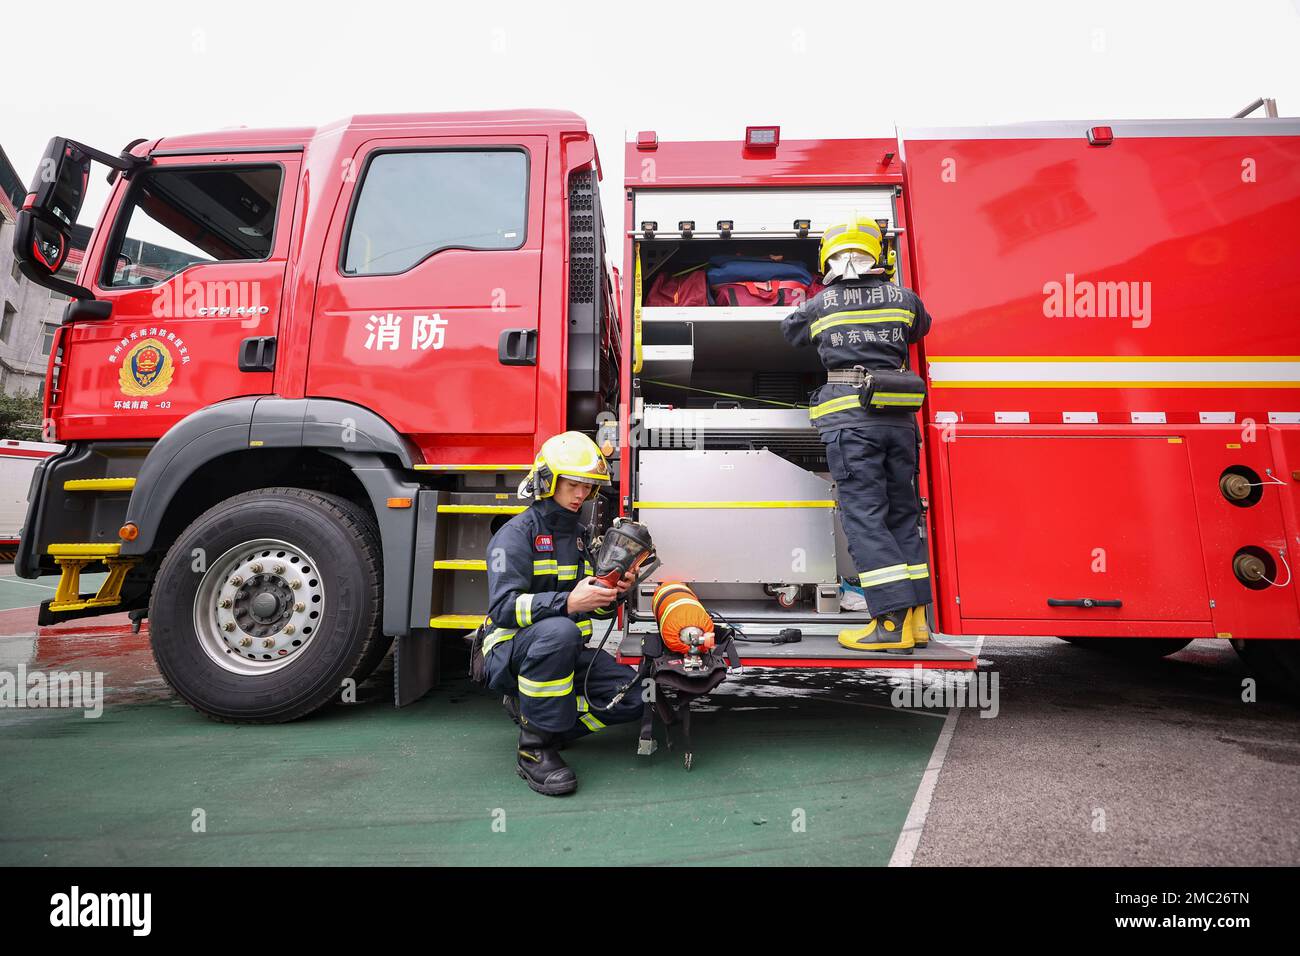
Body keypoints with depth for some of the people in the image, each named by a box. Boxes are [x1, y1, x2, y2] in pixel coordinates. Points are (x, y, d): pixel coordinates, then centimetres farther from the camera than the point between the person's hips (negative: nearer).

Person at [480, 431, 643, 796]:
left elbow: (597, 610, 13)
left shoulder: (581, 535, 11)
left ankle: (530, 708, 7)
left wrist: (612, 593, -10)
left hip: (567, 653, 7)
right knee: (558, 631, -39)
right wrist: (567, 602, -36)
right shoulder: (517, 533, -11)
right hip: (511, 652, -7)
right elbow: (503, 608, -24)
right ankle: (535, 747, -23)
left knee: (631, 697, -11)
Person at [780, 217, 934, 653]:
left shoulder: (821, 303, 3)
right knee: (902, 514, 10)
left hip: (849, 418, -4)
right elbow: (920, 328, 31)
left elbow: (789, 330, 22)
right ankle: (915, 618, 14)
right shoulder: (903, 297, 10)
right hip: (899, 418, 4)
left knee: (864, 517, -4)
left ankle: (893, 623, -9)